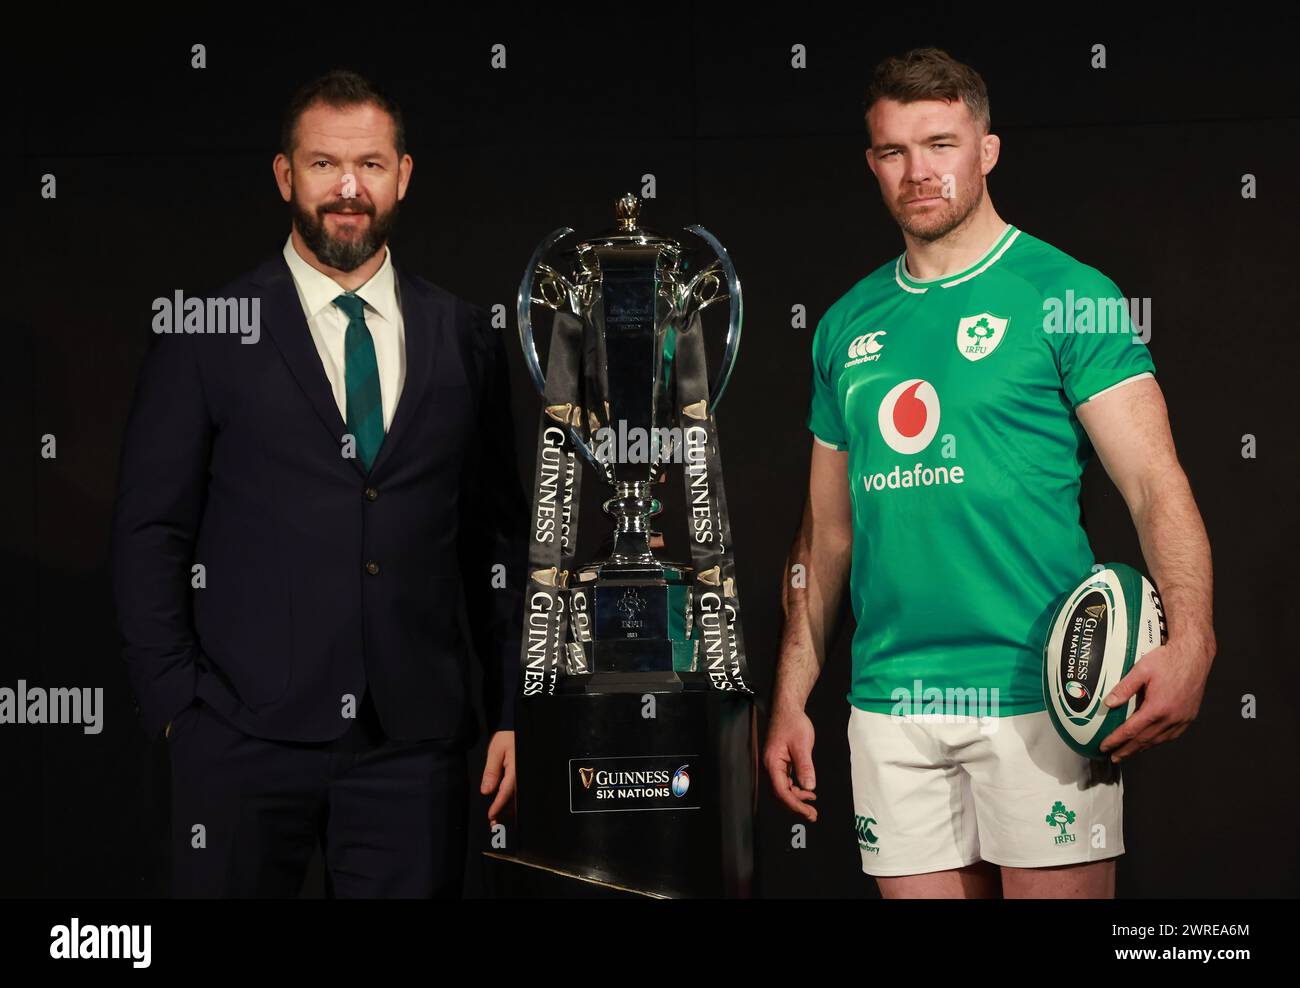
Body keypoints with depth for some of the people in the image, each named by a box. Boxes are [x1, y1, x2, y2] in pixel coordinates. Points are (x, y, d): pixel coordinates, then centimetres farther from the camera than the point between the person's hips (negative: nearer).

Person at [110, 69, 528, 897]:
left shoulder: (466, 339, 9)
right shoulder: (207, 336, 1)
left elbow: (499, 538, 12)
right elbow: (150, 532, 2)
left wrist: (512, 712, 8)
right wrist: (174, 706, -4)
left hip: (414, 737, 2)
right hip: (246, 735, -2)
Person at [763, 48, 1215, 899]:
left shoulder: (1067, 295, -2)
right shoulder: (849, 323, 14)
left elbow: (1157, 485, -9)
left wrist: (1191, 639, -25)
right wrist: (792, 697, 14)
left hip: (1040, 691, -4)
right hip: (890, 700, 4)